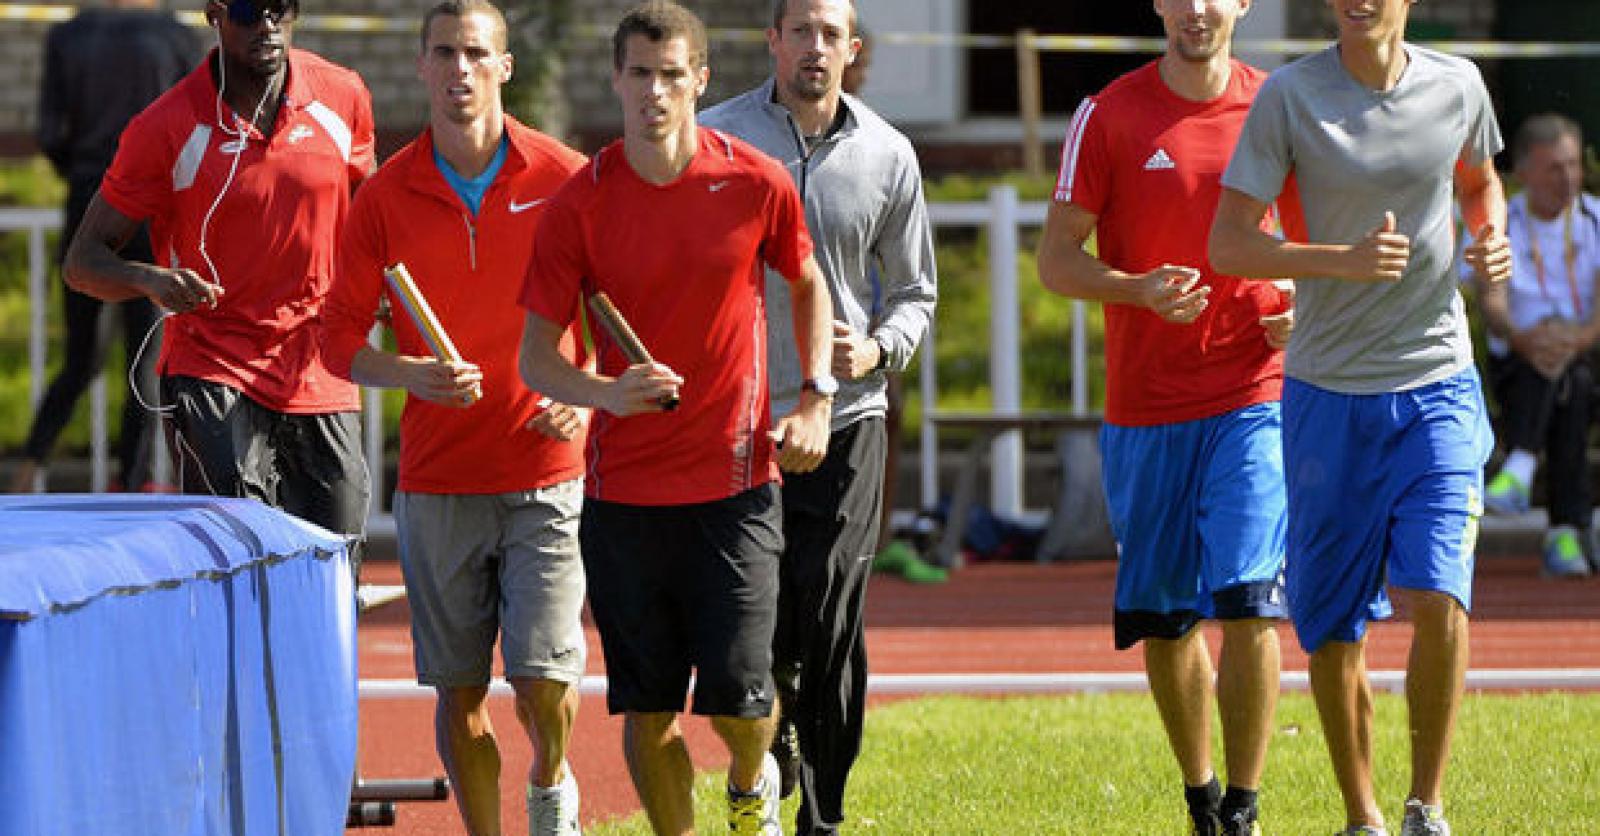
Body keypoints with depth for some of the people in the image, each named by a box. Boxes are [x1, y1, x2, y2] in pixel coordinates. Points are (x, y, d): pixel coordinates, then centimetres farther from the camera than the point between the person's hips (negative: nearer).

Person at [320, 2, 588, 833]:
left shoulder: (564, 178, 0)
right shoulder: (387, 195, 2)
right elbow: (339, 335, 5)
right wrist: (412, 375, -14)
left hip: (545, 475, -1)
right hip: (435, 480, 2)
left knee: (544, 683, -8)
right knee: (458, 692, 3)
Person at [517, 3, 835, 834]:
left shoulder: (757, 183, -2)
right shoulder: (578, 204, -3)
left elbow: (808, 283, 17)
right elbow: (535, 356, 1)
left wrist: (816, 399, 5)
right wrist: (605, 391, -20)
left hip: (735, 481, -1)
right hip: (622, 487, 1)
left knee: (736, 691, -8)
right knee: (646, 709, 2)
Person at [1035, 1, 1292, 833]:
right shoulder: (1108, 115, 0)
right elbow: (1056, 257, 1)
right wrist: (1142, 290, -18)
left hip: (1253, 397, -1)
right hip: (1145, 407, 1)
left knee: (1247, 600, -13)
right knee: (1161, 619, 7)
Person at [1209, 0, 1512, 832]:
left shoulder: (1456, 86, 2)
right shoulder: (1288, 97, -7)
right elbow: (1227, 244, -9)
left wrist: (1492, 237, 1)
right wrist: (1344, 260, -23)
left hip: (1438, 386, 1)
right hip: (1327, 390, -1)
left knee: (1438, 597, -15)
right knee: (1332, 626, 5)